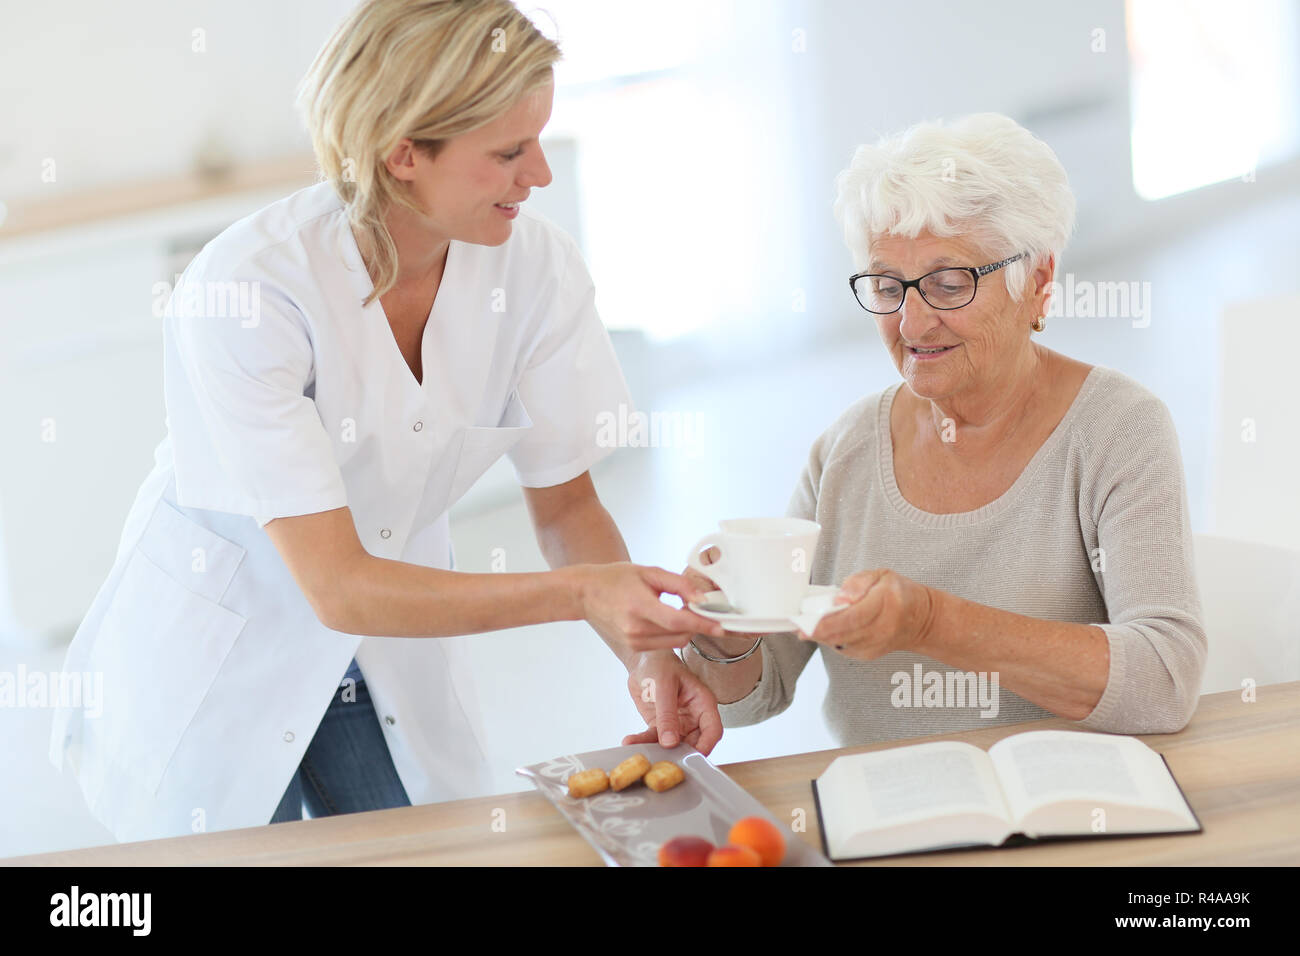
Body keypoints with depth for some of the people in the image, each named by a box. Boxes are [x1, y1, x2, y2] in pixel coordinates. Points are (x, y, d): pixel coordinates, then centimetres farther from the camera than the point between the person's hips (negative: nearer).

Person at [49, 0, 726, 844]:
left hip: (397, 672, 4)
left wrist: (647, 652, -20)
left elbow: (566, 504, -4)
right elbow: (338, 586, -31)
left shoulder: (538, 266, -16)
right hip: (217, 675, -4)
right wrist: (578, 594, -38)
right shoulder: (243, 290, -31)